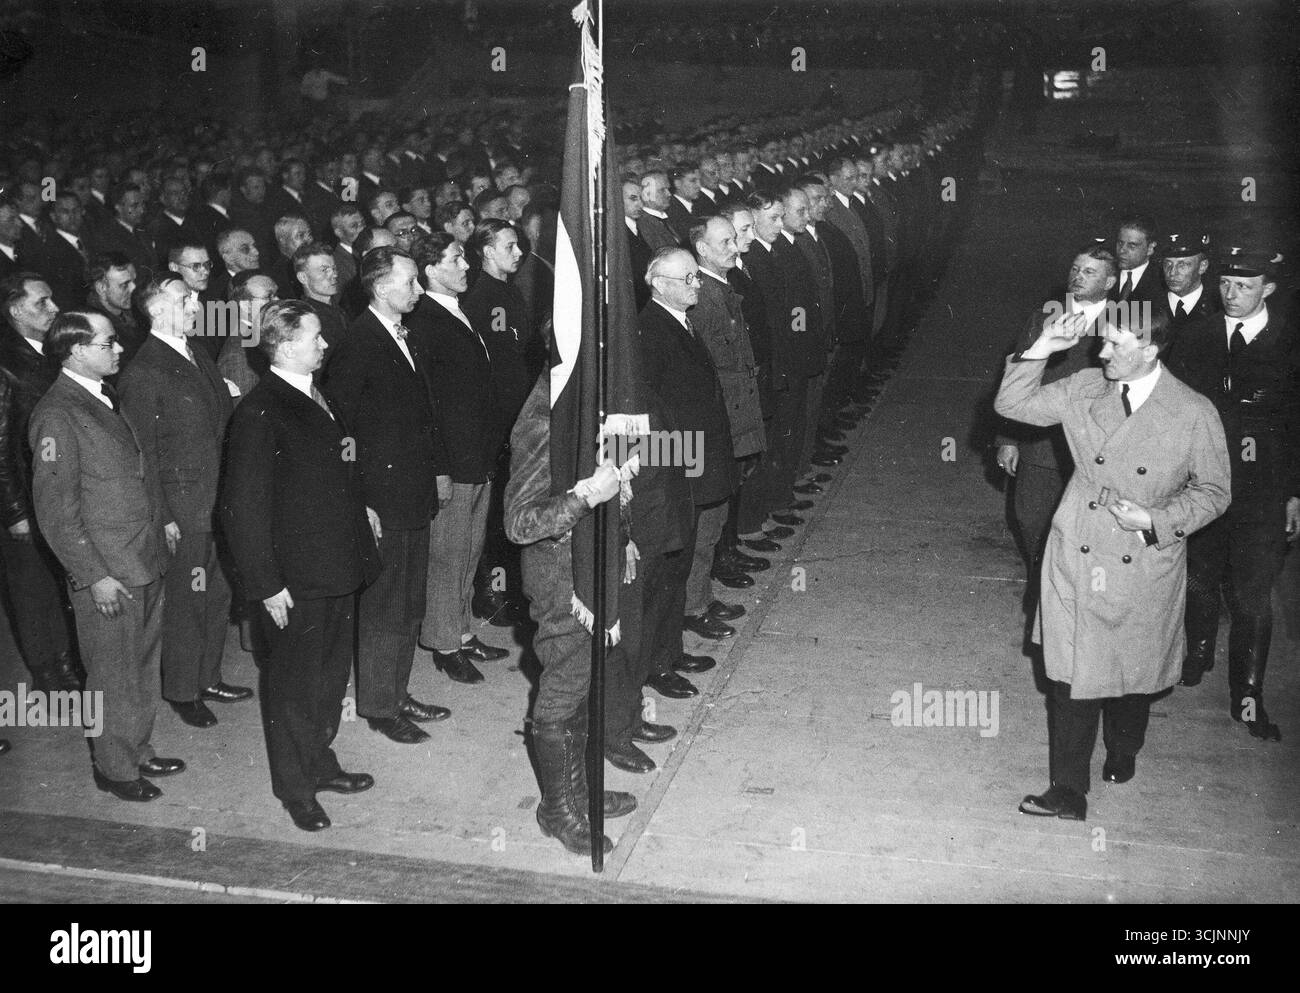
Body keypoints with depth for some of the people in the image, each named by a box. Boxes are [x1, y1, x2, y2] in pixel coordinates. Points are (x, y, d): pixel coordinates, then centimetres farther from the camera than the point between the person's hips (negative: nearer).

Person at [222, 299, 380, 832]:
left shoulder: (317, 398, 10)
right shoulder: (258, 413, -18)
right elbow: (244, 506, -19)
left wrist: (359, 506, 13)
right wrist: (266, 584, -18)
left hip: (338, 567, 8)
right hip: (295, 578, -8)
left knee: (332, 673, 20)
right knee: (294, 683, 7)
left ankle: (320, 764, 38)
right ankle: (295, 787, 23)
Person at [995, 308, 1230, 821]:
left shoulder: (1195, 414, -11)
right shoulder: (1084, 388, -2)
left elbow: (1213, 491, -2)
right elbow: (1011, 404, 2)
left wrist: (1154, 519, -16)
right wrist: (1041, 349, -10)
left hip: (1143, 572, -1)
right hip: (1077, 562, 1)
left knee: (1133, 674, 17)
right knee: (1073, 677, 2)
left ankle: (1123, 754, 45)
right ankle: (1068, 792, 12)